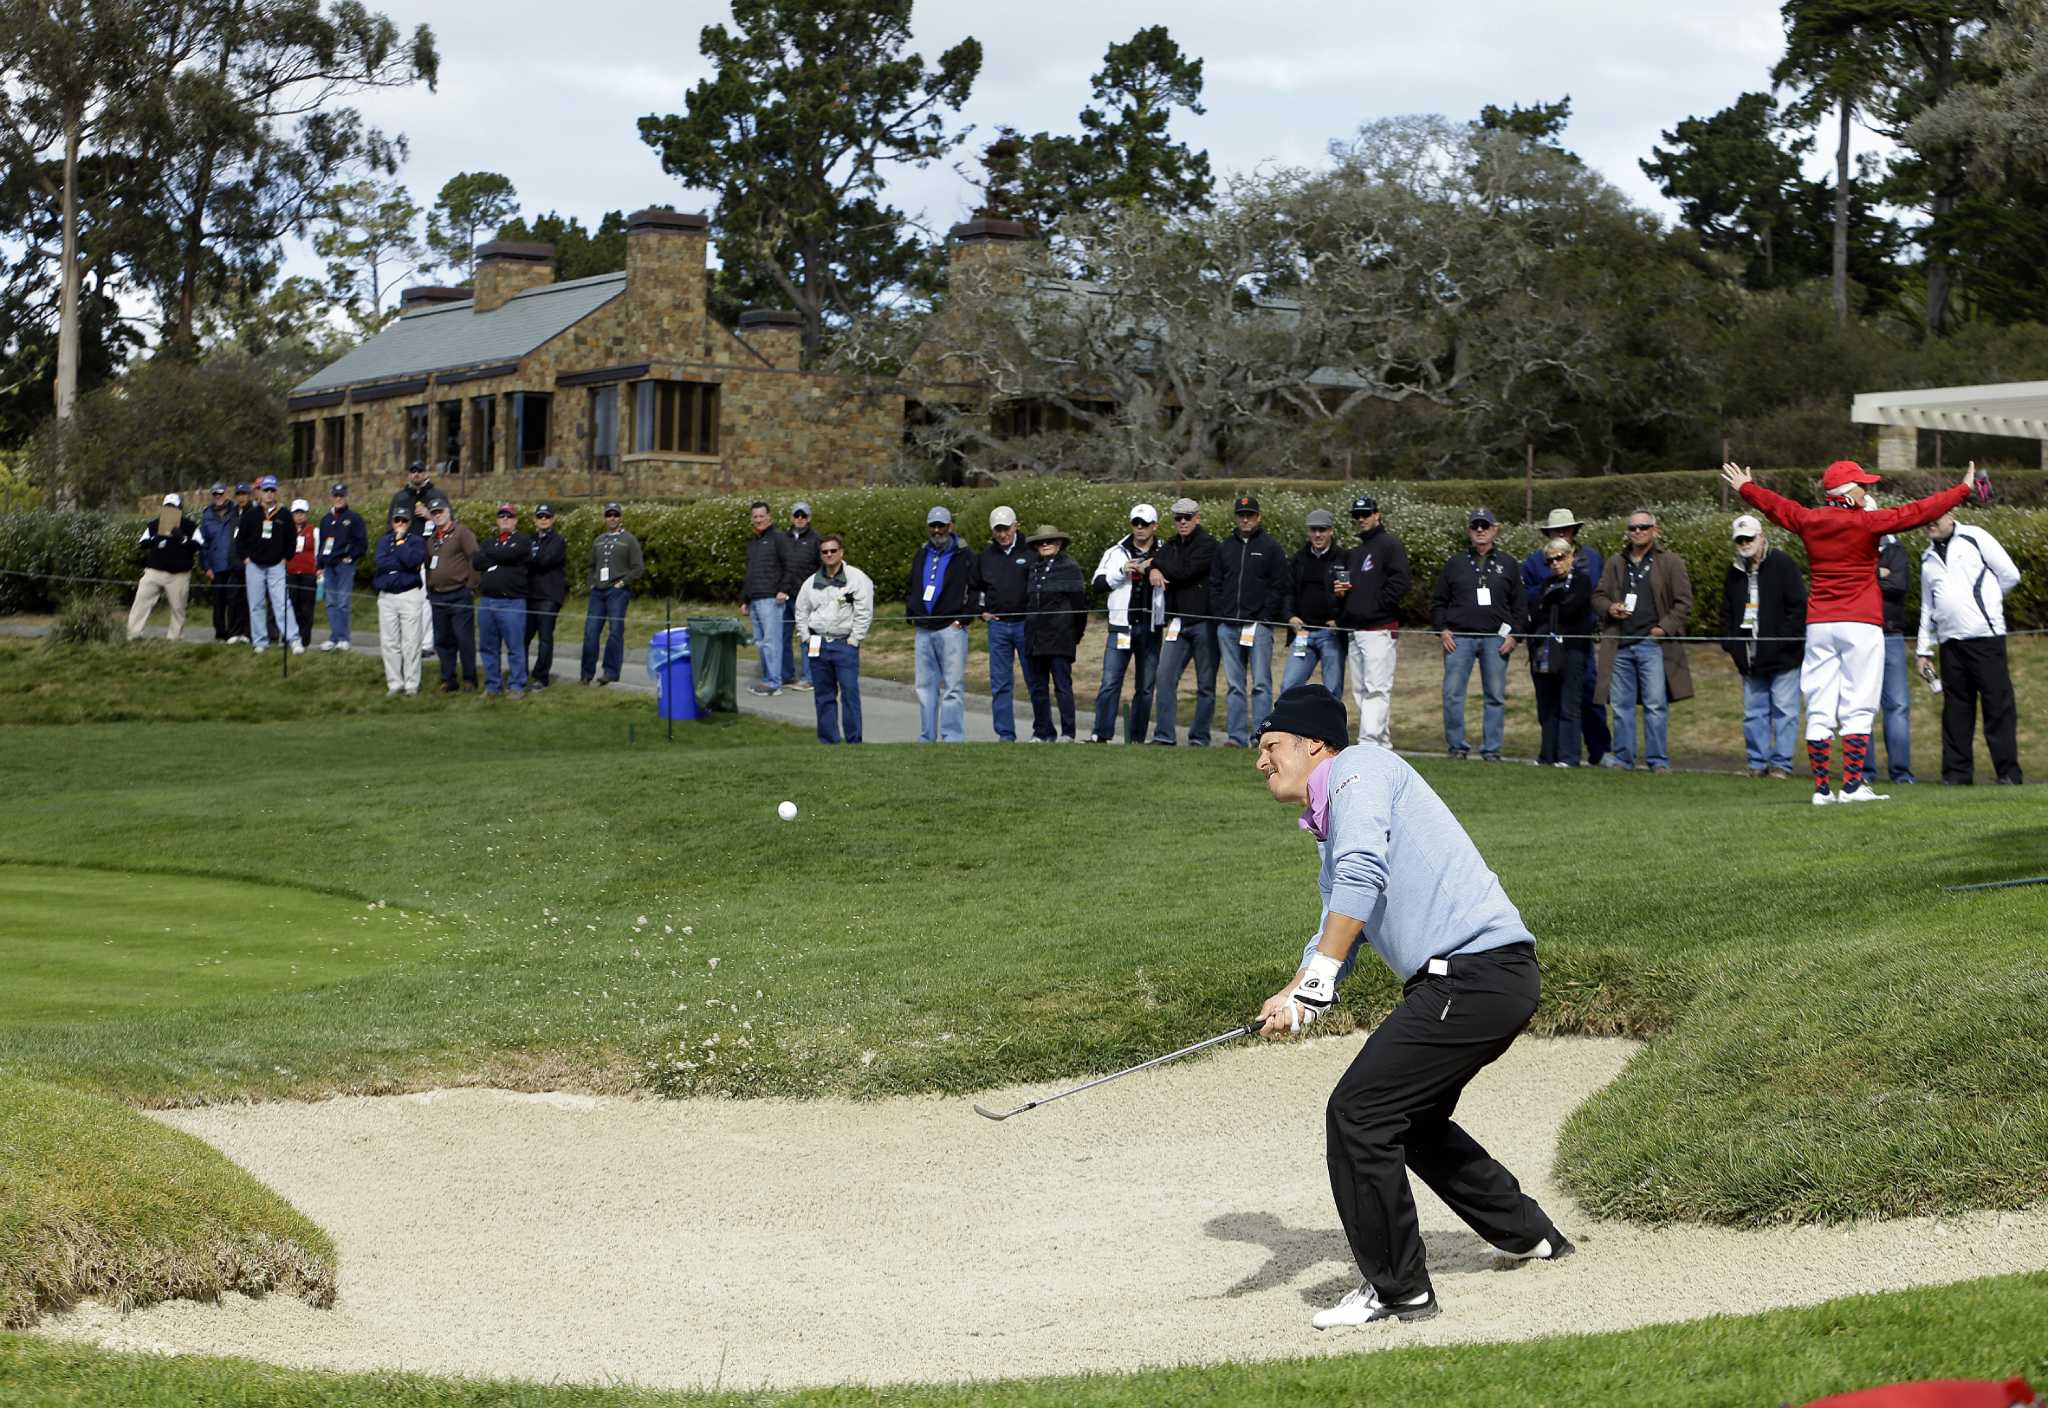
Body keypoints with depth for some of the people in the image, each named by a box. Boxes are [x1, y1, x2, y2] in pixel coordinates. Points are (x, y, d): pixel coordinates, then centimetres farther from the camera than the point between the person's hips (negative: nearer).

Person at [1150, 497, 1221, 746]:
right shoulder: (1170, 545, 15)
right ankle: (1163, 735, -2)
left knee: (1206, 684, 2)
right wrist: (1154, 570, -19)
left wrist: (1160, 568, -2)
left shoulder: (1208, 544, -6)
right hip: (1177, 622, 6)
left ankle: (1200, 737, 8)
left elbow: (1187, 572, -16)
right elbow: (1155, 562, 4)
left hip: (1203, 621, -6)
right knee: (1165, 677, -4)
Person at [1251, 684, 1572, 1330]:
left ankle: (1397, 1288, -3)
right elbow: (1336, 932, 22)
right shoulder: (1330, 828, 25)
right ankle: (1529, 1234, 39)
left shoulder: (1360, 767, -5)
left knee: (1357, 1111, -12)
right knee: (1410, 1118, 25)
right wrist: (1294, 995, 0)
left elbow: (1362, 876, -22)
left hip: (1478, 972, -11)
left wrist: (1317, 980, -24)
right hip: (1497, 981, 11)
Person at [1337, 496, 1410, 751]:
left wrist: (1376, 606, -15)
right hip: (1354, 632, 9)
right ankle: (1383, 744, 14)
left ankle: (1368, 744, -21)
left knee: (1376, 689, -13)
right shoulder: (1353, 553, 23)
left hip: (1379, 629, -9)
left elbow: (1399, 584, -13)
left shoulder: (1390, 545, -3)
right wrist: (1339, 592, 7)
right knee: (1360, 691, 9)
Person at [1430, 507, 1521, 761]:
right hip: (1459, 638, 0)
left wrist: (1513, 635, 0)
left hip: (1496, 639, 0)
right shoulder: (1456, 563, 12)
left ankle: (1491, 749, 6)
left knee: (1496, 697, 0)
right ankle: (1457, 746, 2)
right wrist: (1442, 630, 0)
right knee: (1452, 694, -7)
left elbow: (1518, 605, 12)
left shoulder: (1506, 565, 13)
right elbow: (1438, 601, 13)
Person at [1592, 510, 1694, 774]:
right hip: (1620, 645, 4)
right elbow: (1598, 596, 20)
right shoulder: (1615, 564, 17)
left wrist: (1664, 628, -10)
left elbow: (1684, 602, 1)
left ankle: (1658, 761, -2)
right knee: (1621, 705, 6)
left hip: (1652, 644, -4)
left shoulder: (1671, 563, 4)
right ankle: (1623, 758, 13)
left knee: (1656, 704, -6)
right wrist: (1609, 608, -1)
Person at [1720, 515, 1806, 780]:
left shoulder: (1782, 564, -5)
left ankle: (1781, 763, 1)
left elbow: (1799, 605, -8)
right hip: (1749, 658, 6)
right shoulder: (1735, 571, 13)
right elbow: (1726, 611, 22)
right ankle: (1758, 762, 14)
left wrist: (1786, 638, -14)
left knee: (1784, 710, -4)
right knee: (1754, 711, 8)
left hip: (1782, 656, -6)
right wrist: (1730, 643, 9)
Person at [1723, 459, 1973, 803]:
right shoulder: (1866, 522, -8)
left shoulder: (1808, 520, 5)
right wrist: (1963, 490, 1)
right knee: (1858, 707, -4)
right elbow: (1916, 513, -7)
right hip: (1860, 623, -5)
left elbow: (1773, 504, 22)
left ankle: (1821, 788, 3)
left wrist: (1744, 487, 41)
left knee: (1818, 710, 4)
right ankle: (1852, 785, -10)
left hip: (1818, 624, 5)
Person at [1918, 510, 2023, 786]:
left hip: (1986, 636, -5)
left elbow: (2010, 575, 0)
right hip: (1950, 641, 5)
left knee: (1998, 704, -5)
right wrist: (1924, 650, 16)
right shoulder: (1928, 559, 18)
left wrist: (1983, 599, 9)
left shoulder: (1974, 538, 2)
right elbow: (1928, 607, 21)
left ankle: (2008, 772, -3)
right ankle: (1957, 772, 10)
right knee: (1955, 709, 5)